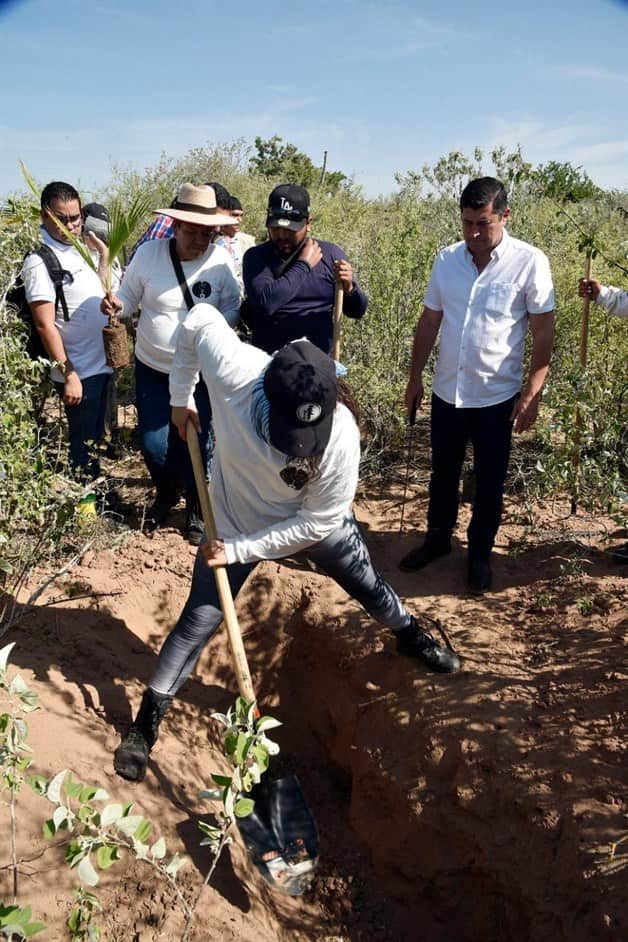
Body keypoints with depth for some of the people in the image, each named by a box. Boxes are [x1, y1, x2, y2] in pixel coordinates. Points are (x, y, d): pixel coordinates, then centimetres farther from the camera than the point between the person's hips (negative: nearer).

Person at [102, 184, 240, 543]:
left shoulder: (220, 260, -11)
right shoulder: (149, 253, -9)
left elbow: (232, 308, -3)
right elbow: (130, 298, 1)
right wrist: (116, 305, -23)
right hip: (152, 368, 1)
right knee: (153, 443, 7)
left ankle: (196, 509, 30)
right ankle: (166, 495, 39)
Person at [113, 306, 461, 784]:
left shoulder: (342, 437, -37)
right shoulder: (234, 371, -37)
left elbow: (317, 522, -24)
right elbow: (199, 318, -16)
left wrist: (238, 550, -23)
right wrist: (181, 398, -10)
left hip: (315, 524, 0)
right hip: (236, 520, 0)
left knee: (370, 587, 20)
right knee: (198, 622, 4)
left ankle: (411, 636, 53)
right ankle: (147, 722, 20)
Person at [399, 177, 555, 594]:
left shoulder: (530, 262, -11)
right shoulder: (447, 259, 0)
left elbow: (544, 331, -8)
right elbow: (429, 322, 8)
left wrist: (533, 394, -13)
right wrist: (415, 378, 8)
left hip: (498, 397, -3)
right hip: (446, 392, 4)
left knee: (490, 484, 11)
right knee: (443, 474, 18)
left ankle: (481, 553, 30)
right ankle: (438, 538, 39)